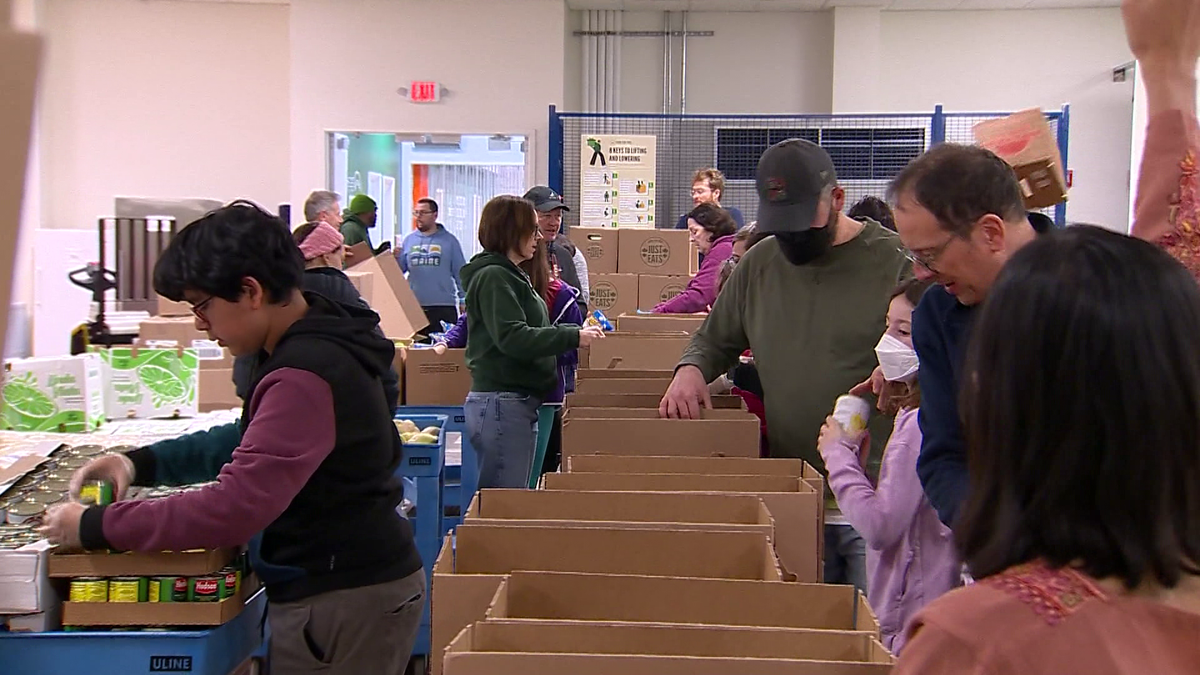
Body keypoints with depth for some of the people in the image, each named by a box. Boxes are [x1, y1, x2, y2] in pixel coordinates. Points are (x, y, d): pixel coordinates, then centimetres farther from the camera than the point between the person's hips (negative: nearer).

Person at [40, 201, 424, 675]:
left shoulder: (305, 377, -26)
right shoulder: (312, 348, 7)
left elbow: (232, 508, -30)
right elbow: (257, 443, 20)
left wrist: (94, 527, -18)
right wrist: (143, 462, 9)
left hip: (343, 600, -10)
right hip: (352, 581, 10)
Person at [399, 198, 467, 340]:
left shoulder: (449, 240, 4)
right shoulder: (409, 240, 10)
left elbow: (460, 272, 4)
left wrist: (463, 299, -1)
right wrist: (395, 259, -10)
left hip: (443, 308, -2)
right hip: (414, 307, 3)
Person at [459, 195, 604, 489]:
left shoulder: (512, 276, 19)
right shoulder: (492, 277, -13)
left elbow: (529, 330, 23)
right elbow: (513, 338, -23)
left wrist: (577, 332, 13)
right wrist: (573, 337, -22)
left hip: (520, 401, 10)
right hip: (501, 402, -10)